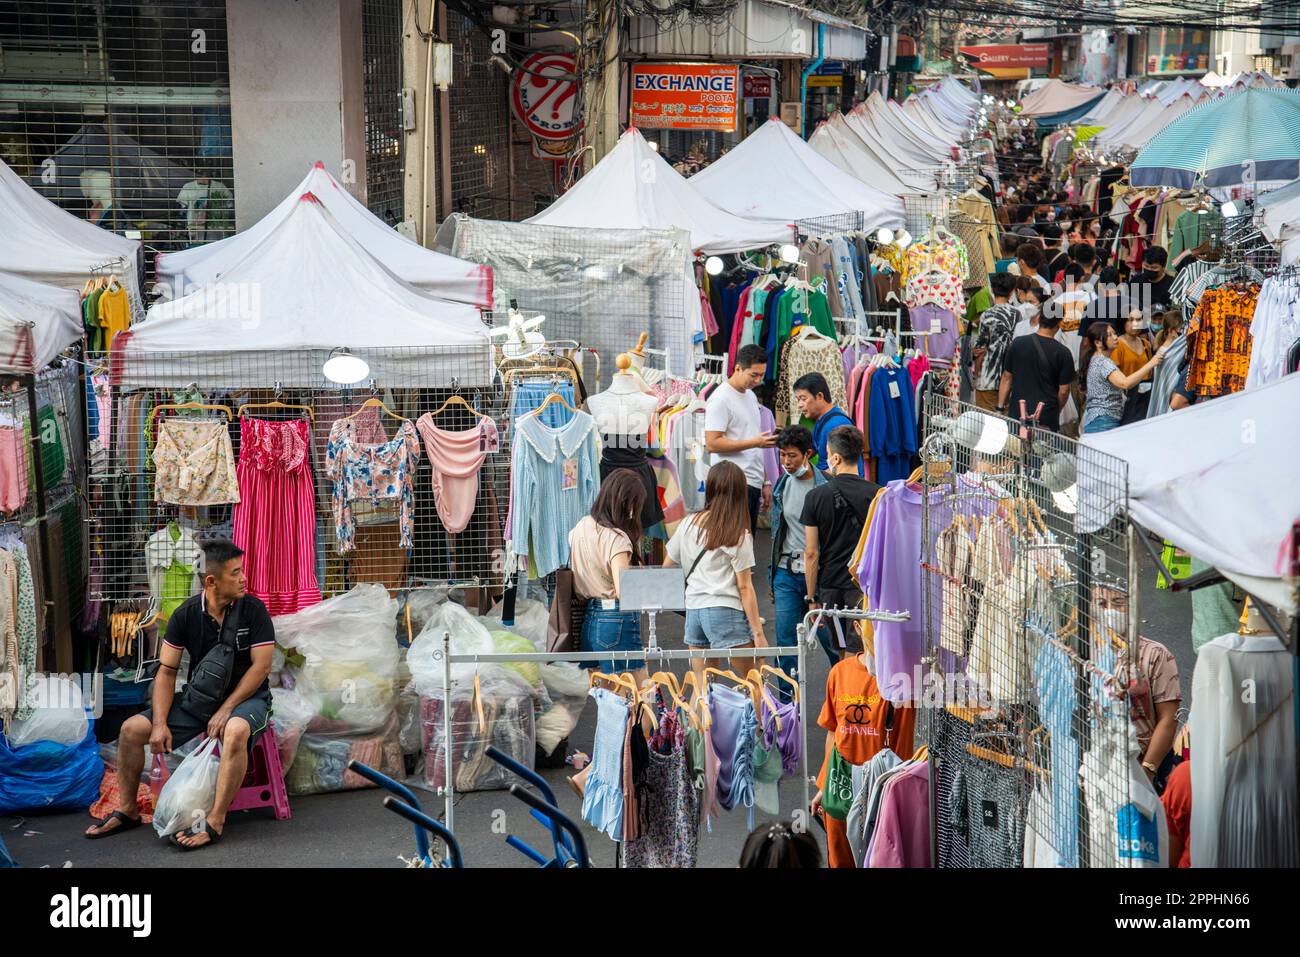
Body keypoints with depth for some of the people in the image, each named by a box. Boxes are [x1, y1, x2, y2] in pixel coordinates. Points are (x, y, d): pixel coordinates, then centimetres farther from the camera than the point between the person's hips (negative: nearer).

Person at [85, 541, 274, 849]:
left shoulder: (253, 609, -11)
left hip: (245, 697, -4)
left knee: (235, 732, -40)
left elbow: (261, 666, -13)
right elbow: (166, 671, -2)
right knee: (131, 729, -8)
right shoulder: (186, 614, -4)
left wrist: (225, 710, -19)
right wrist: (160, 724, -14)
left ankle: (214, 823, -35)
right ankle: (127, 812, 10)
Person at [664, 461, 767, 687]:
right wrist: (758, 632, -3)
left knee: (702, 687, 10)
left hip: (692, 609, 6)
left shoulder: (688, 524, 7)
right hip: (725, 611, -6)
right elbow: (745, 587, -7)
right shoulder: (739, 535, -7)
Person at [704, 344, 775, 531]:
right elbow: (712, 443, -17)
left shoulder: (751, 396, 18)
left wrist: (765, 482, 19)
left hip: (753, 484, 9)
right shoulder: (720, 399, -10)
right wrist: (754, 442, -19)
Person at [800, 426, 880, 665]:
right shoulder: (877, 494, -3)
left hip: (831, 585, 1)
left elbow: (811, 554, -2)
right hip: (866, 586, -1)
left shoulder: (816, 497, -3)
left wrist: (811, 597, 6)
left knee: (841, 654, 12)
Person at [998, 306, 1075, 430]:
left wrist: (1000, 408, 12)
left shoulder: (1017, 343, 0)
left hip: (1016, 415, 2)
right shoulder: (1063, 353, -7)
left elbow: (1006, 378, 6)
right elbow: (1063, 391, -3)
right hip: (1046, 420, -2)